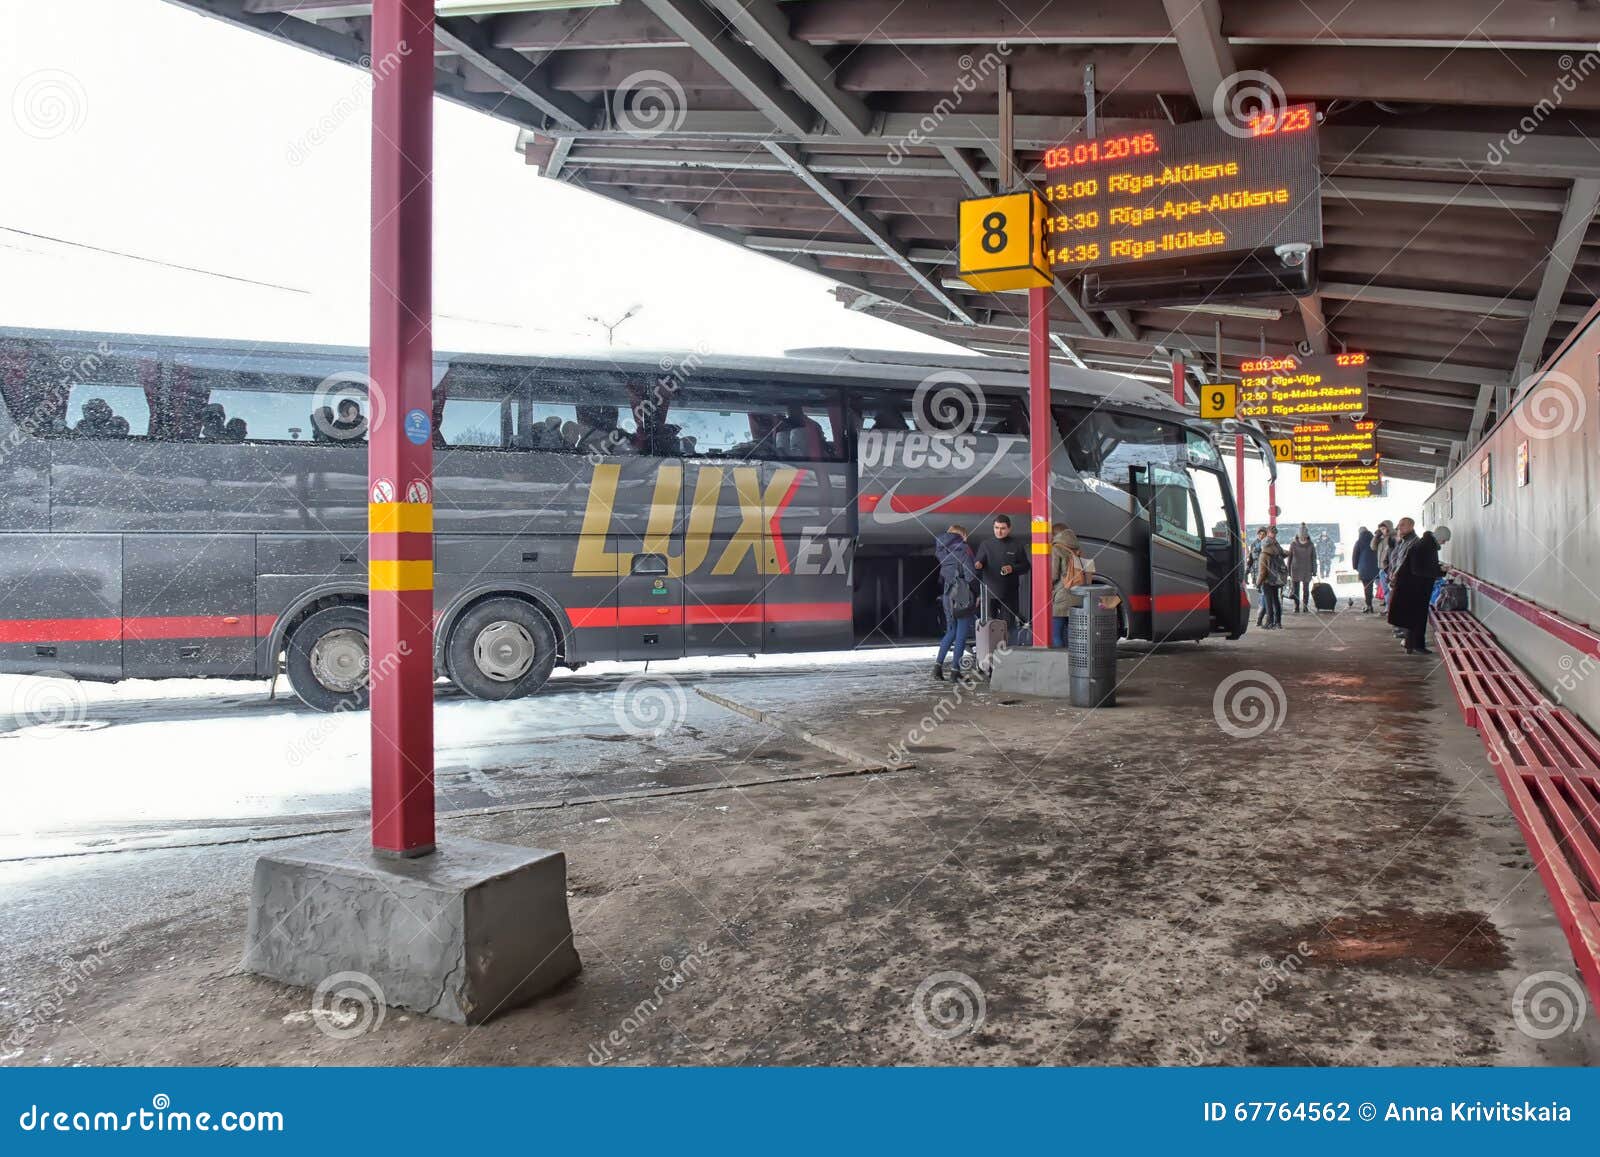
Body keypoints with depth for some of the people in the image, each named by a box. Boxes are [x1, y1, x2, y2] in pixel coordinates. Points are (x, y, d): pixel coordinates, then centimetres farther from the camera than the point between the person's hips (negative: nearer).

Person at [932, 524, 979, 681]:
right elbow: (970, 575, -14)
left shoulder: (941, 550, 13)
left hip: (947, 596, 6)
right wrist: (976, 595, -5)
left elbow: (941, 577, 13)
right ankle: (955, 669, 1)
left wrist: (942, 594, 15)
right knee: (962, 633, 1)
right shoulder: (963, 549, -8)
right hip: (963, 596, -6)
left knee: (951, 631, 18)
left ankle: (938, 663, 9)